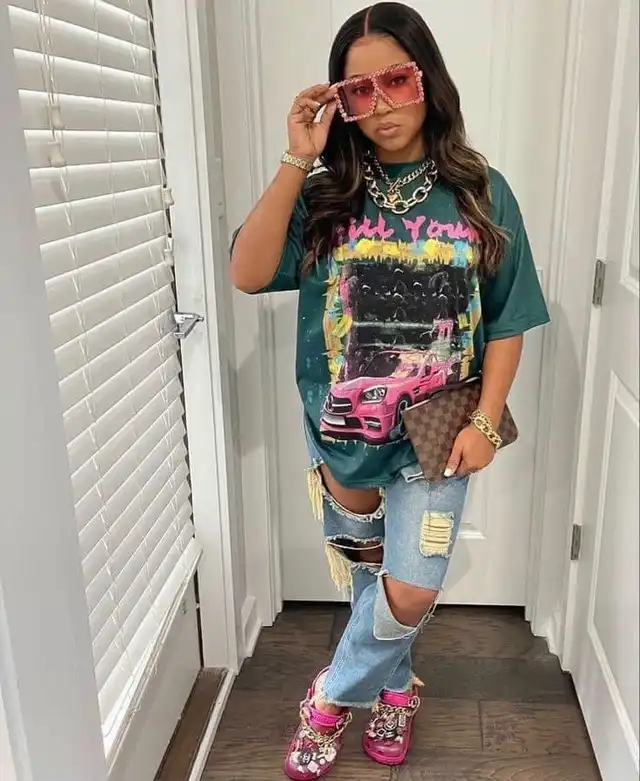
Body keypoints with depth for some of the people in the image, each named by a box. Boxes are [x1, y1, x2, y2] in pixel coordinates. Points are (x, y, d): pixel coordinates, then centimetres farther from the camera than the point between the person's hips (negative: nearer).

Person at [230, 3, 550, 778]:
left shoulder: (480, 194, -5)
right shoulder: (325, 195, -6)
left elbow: (507, 322, -1)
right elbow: (248, 275, -19)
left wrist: (485, 422, -8)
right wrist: (296, 162, -22)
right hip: (340, 429, 1)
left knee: (410, 592, -2)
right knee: (365, 576, 19)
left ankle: (332, 695, 27)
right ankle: (392, 686, 47)